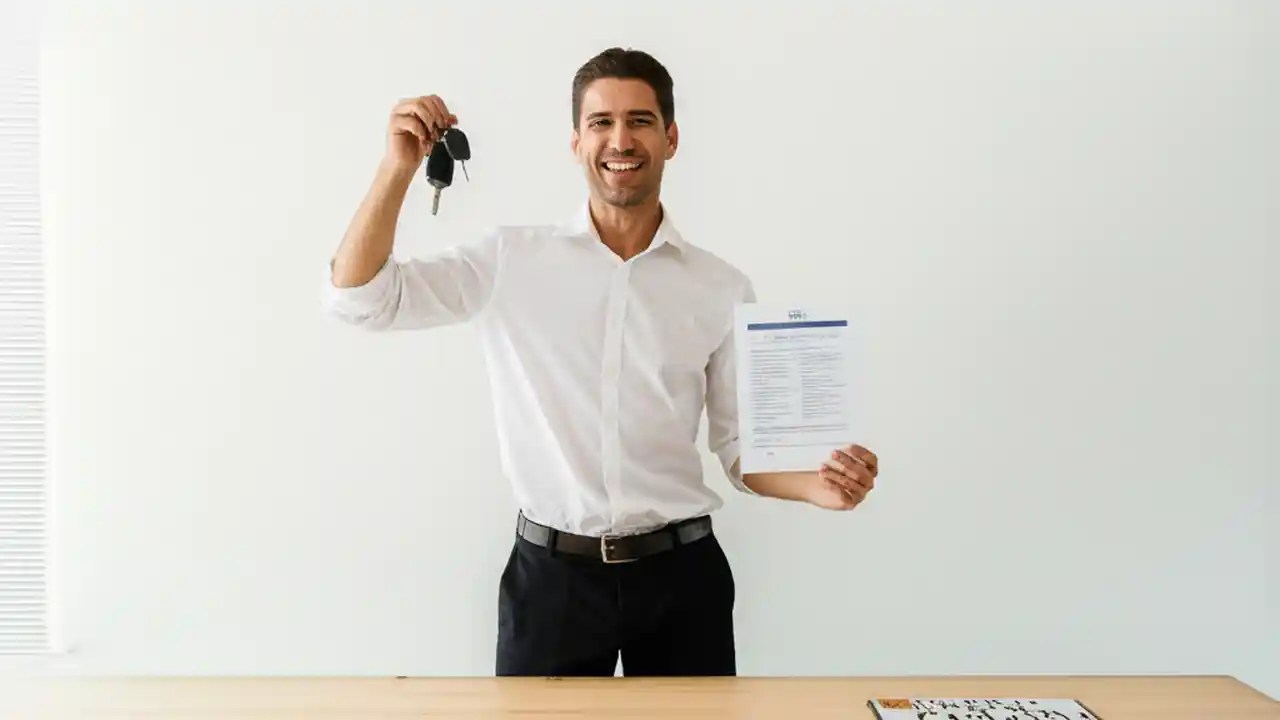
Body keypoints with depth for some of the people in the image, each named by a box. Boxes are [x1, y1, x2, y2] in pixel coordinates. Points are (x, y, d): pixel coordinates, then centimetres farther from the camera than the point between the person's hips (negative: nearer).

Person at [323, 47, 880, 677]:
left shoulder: (722, 289, 0)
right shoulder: (511, 261, -2)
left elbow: (742, 450, 4)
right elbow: (358, 297, -4)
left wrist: (817, 483, -16)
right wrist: (398, 168, -16)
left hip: (679, 575, 1)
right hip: (550, 575, 0)